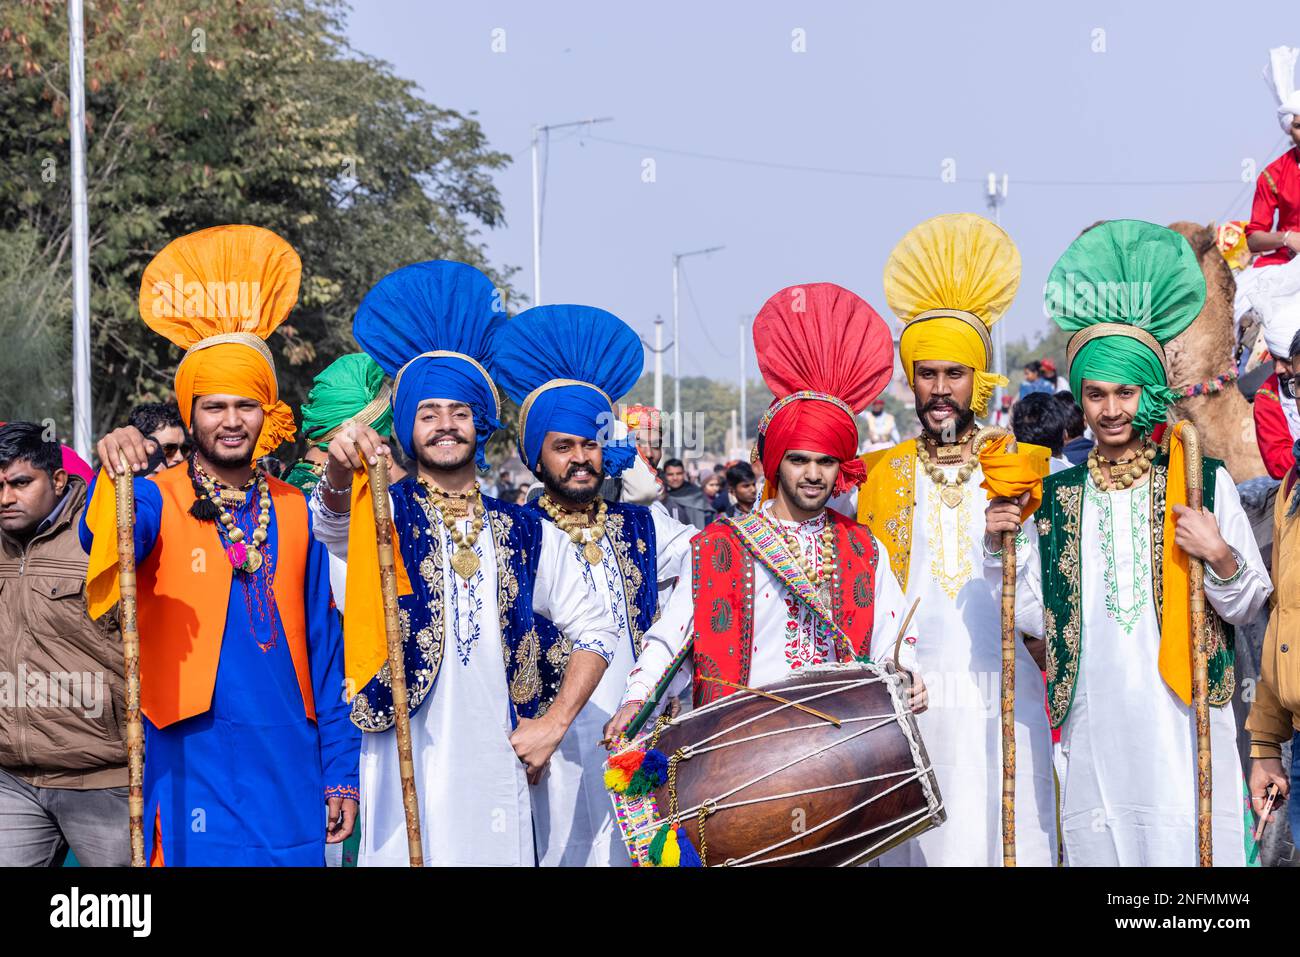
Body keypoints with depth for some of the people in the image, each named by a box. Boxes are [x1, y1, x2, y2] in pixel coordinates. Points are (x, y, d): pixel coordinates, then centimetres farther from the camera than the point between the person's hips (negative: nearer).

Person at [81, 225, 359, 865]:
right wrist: (113, 477, -44)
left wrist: (340, 771, 7)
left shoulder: (295, 512, 9)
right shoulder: (159, 501, -1)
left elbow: (324, 648, 10)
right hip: (193, 770, -3)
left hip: (290, 773, 3)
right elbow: (105, 545, -24)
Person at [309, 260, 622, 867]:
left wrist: (553, 724, 3)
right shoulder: (382, 515, 4)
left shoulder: (528, 535, 12)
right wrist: (340, 475, -42)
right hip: (403, 770, -2)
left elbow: (594, 632, 15)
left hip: (496, 766, 3)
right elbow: (335, 525, -20)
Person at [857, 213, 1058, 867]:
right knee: (915, 840, -3)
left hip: (1003, 701, -1)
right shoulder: (881, 475, 10)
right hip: (911, 701, 1)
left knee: (1004, 838, -6)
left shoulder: (1021, 468, 7)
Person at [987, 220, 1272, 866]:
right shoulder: (1055, 496, 11)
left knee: (1184, 844, -8)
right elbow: (1036, 616, 11)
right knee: (1098, 846, 4)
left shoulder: (1205, 483, 2)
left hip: (1180, 721, -3)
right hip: (1093, 725, 3)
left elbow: (1248, 606, 4)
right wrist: (1004, 548, -2)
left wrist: (1221, 559, -14)